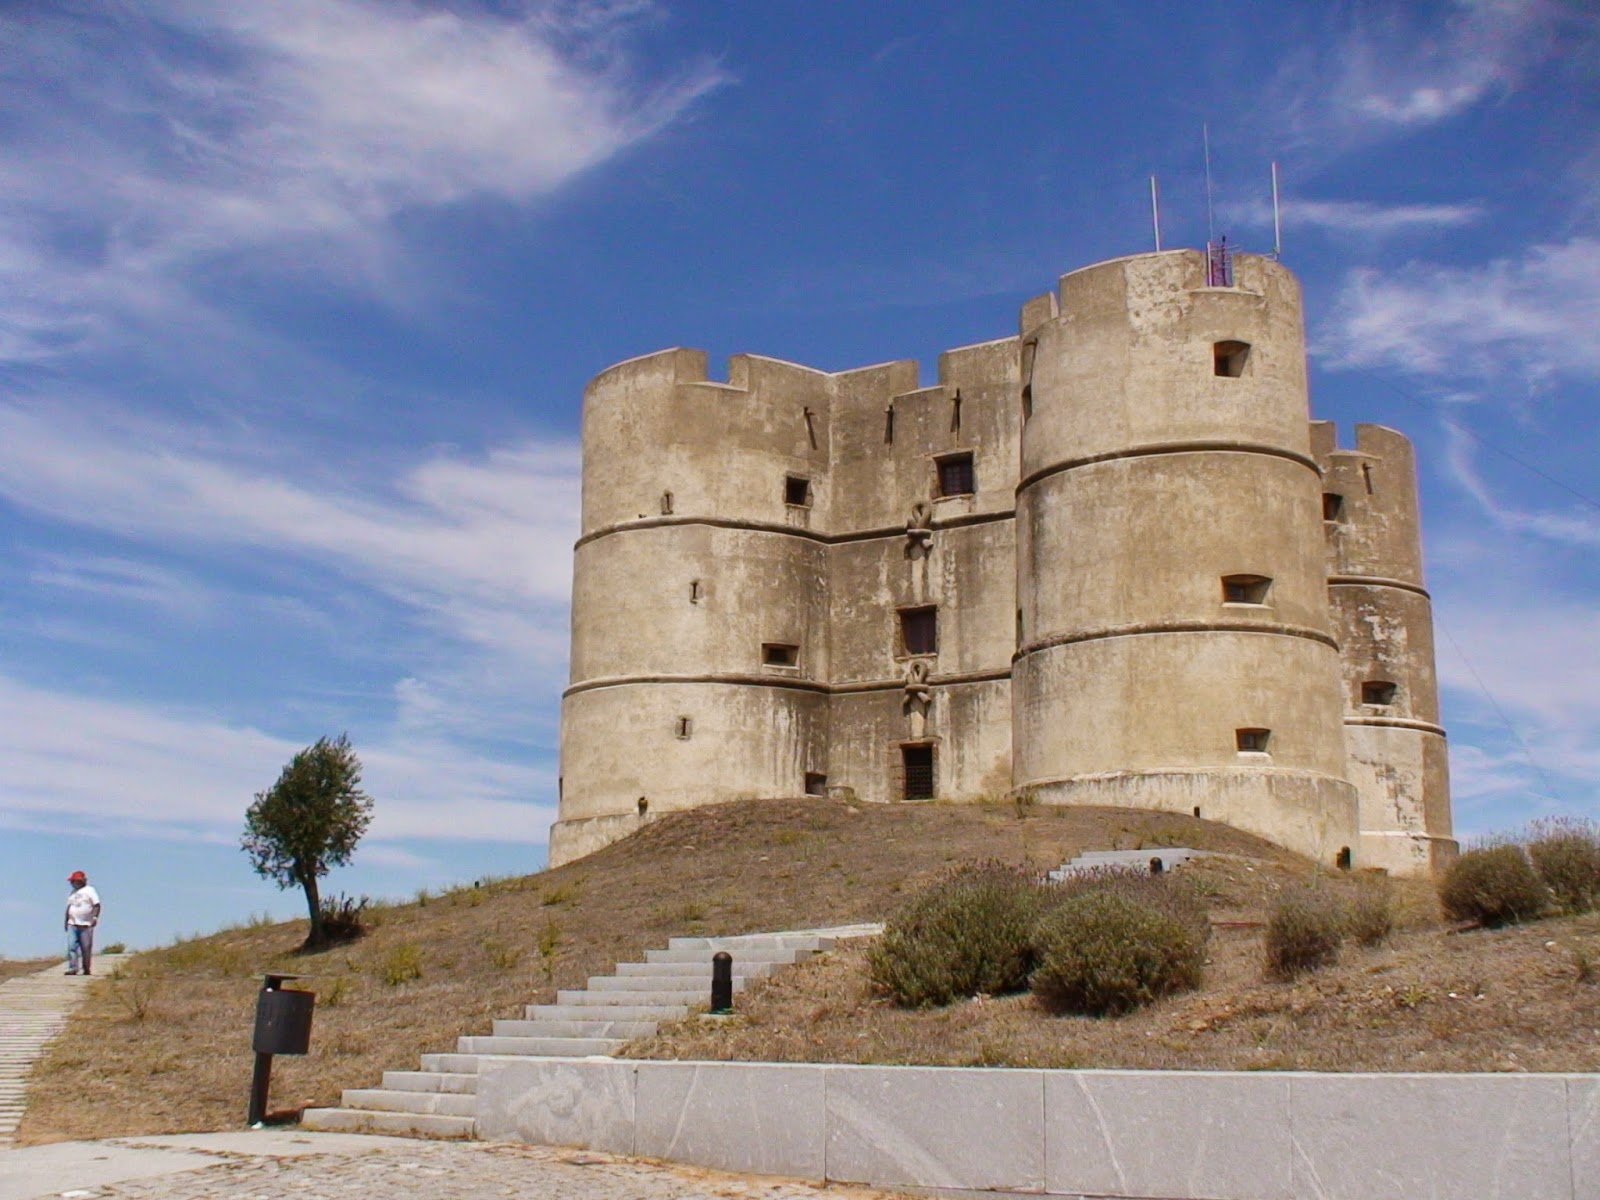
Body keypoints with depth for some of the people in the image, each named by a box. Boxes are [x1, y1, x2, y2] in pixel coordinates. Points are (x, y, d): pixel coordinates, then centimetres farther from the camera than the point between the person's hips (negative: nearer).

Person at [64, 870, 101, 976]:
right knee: (71, 947, -8)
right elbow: (68, 908, 24)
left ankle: (86, 969, 5)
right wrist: (66, 921, 20)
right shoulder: (73, 893, 19)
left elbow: (96, 905, -6)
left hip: (86, 924, -5)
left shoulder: (89, 890, 1)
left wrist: (95, 917, -17)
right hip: (72, 924, 5)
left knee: (86, 948, -2)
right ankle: (73, 968, -11)